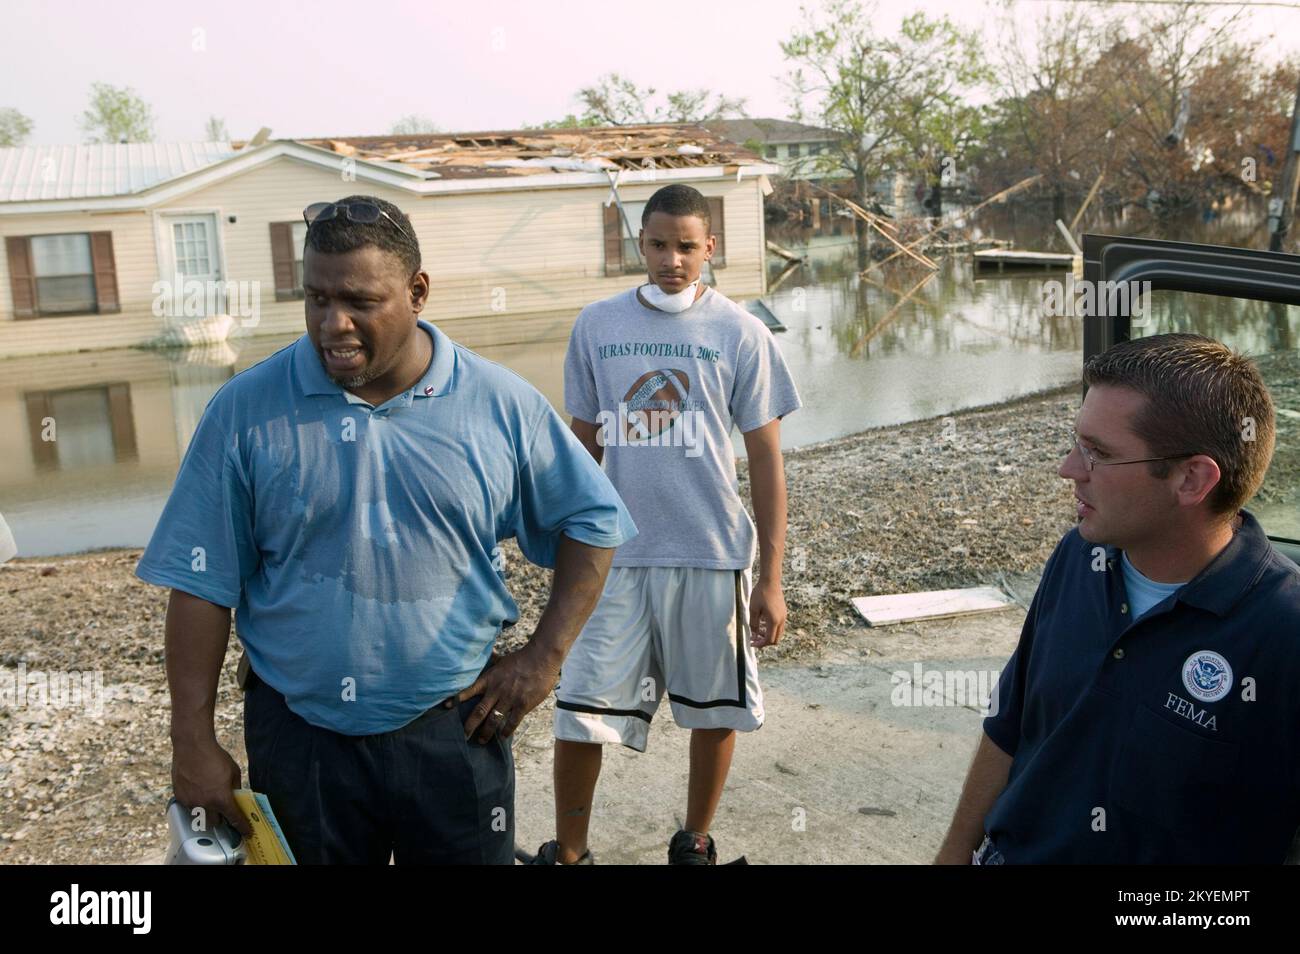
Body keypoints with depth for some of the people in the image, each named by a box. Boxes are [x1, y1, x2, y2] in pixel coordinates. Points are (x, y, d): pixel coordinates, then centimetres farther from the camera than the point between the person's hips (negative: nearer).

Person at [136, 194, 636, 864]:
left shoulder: (500, 404, -5)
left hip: (454, 727, 0)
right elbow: (204, 583, -3)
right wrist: (193, 741, -4)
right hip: (298, 735, 0)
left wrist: (545, 656, -3)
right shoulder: (246, 410, -6)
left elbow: (591, 521, 4)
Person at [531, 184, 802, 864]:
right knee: (579, 712, 1)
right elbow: (584, 445, 10)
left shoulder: (740, 334, -3)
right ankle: (567, 852, 25)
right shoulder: (597, 326, 2)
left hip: (712, 555, -1)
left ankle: (695, 842, 35)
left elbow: (765, 458, -2)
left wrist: (770, 578, -4)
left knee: (714, 709, 12)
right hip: (615, 555, 1)